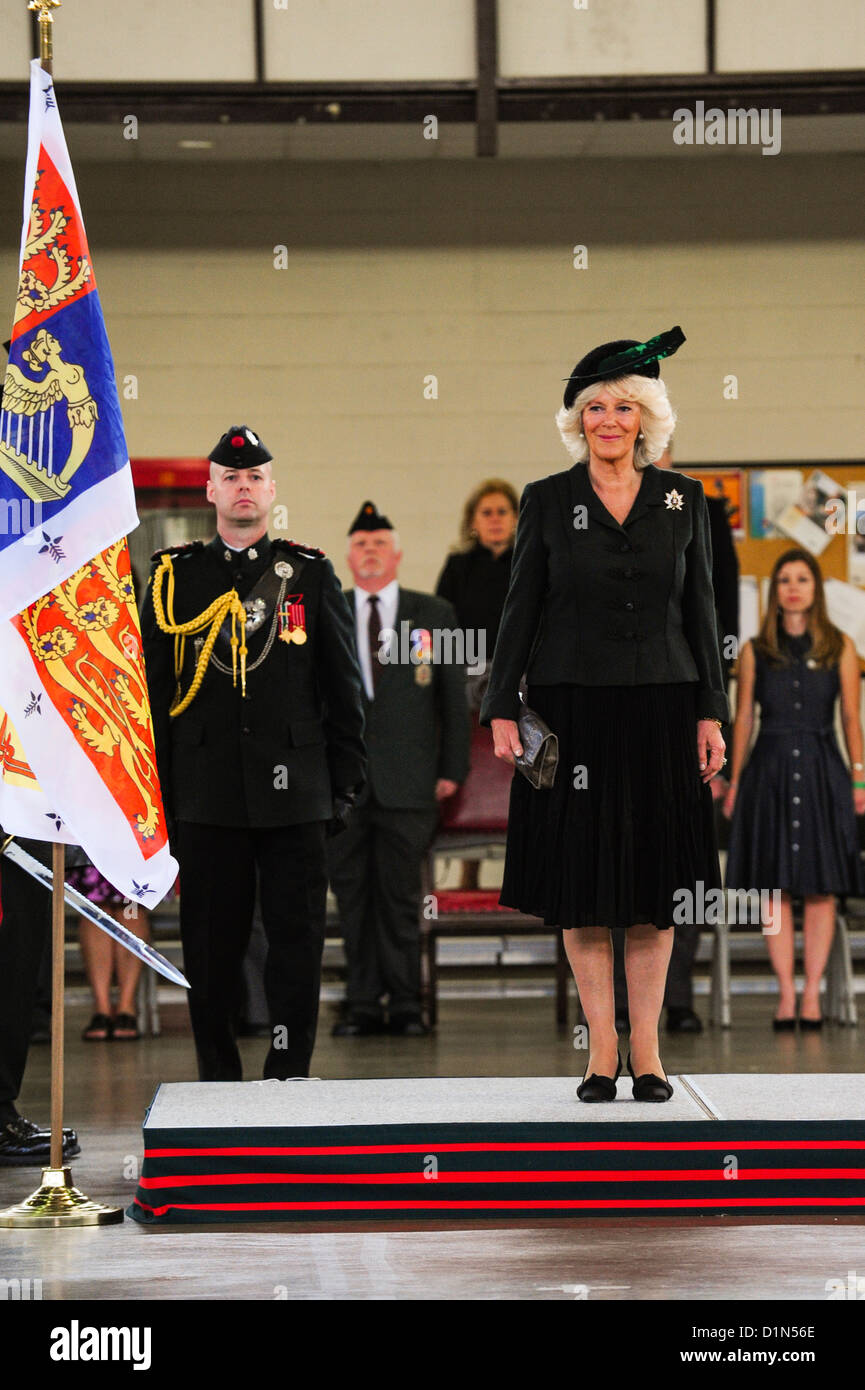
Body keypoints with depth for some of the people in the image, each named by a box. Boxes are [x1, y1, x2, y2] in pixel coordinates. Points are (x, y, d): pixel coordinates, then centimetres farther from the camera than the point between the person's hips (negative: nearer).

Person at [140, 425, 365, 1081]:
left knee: (297, 938, 0)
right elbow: (152, 692, 9)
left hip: (295, 794, 0)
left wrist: (346, 781, 4)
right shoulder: (175, 576, 9)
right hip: (206, 796, 0)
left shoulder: (312, 574, 9)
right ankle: (218, 1075, 12)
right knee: (211, 941, 3)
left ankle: (290, 1074, 7)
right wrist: (155, 792, 3)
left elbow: (344, 688, 10)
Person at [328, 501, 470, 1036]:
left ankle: (406, 1005, 6)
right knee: (352, 892, 2)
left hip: (408, 782, -1)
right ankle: (363, 1004, 8)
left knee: (401, 892, 0)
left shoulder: (435, 615, 9)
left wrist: (452, 768, 2)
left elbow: (454, 696, 8)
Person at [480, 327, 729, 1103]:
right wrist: (502, 710, -5)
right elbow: (521, 610, 2)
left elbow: (700, 611, 7)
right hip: (573, 709, -1)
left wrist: (710, 712, 2)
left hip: (660, 708, 1)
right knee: (583, 880, 1)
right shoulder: (548, 501, 2)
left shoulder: (682, 501, 5)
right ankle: (603, 1046, 7)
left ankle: (647, 1046, 10)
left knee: (655, 881, 3)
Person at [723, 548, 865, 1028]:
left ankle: (811, 993, 4)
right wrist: (734, 781, 3)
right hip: (770, 769, 0)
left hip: (821, 771, 0)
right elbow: (743, 718, 8)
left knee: (821, 890, -1)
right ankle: (785, 992, 4)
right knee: (776, 889, -1)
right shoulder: (756, 651, 7)